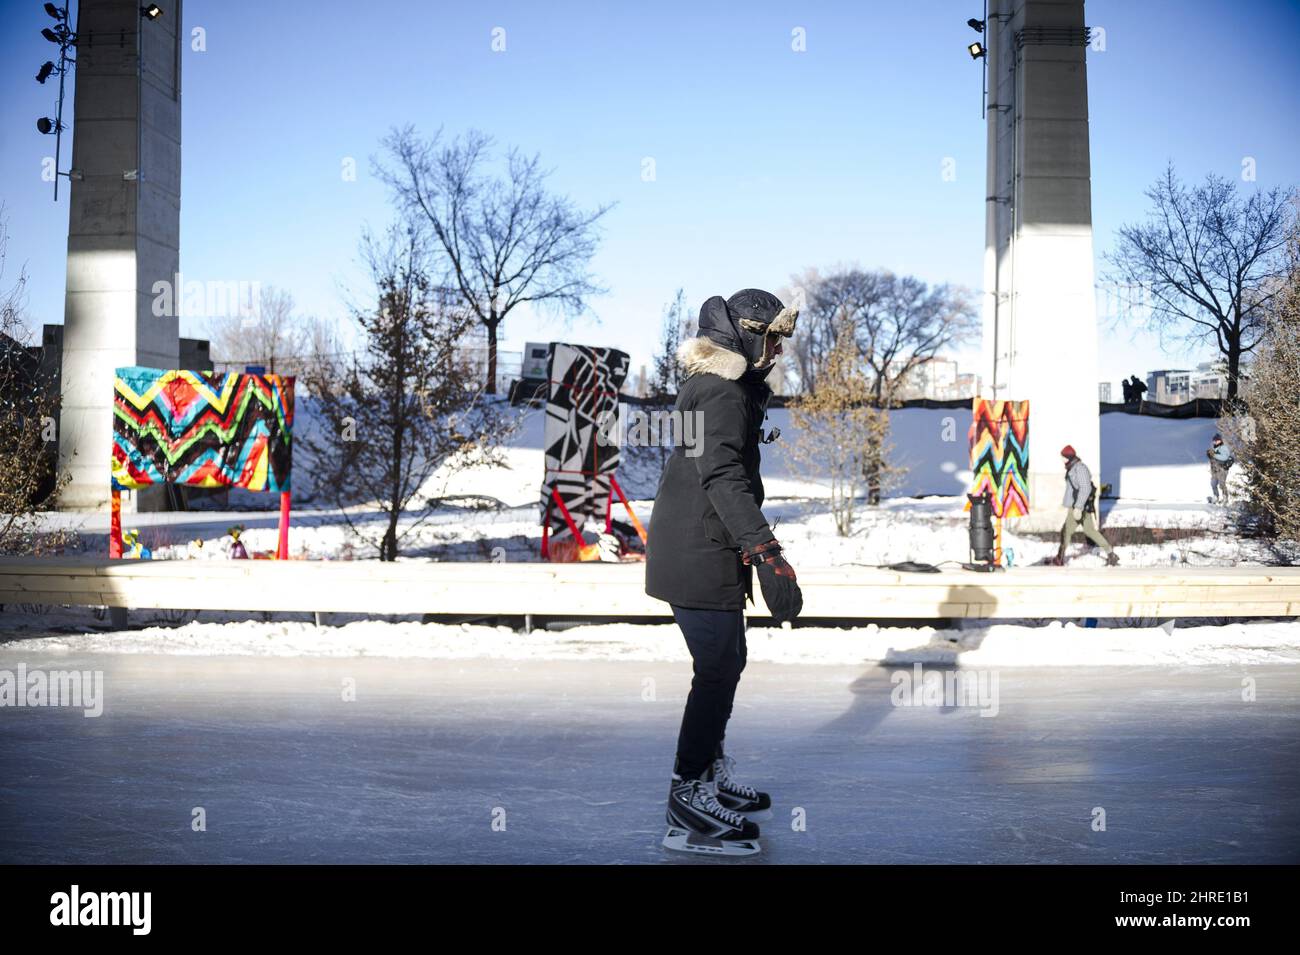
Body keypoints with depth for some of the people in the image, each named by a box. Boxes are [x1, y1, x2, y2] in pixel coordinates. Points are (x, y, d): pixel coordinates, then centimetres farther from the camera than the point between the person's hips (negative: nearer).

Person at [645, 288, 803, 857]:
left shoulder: (729, 390, 17)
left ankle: (710, 777, 33)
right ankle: (688, 812, -2)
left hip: (705, 552, 11)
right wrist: (769, 556, -38)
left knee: (727, 664, 19)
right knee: (717, 672, -7)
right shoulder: (721, 395, -18)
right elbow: (724, 478, -31)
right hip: (698, 559, -11)